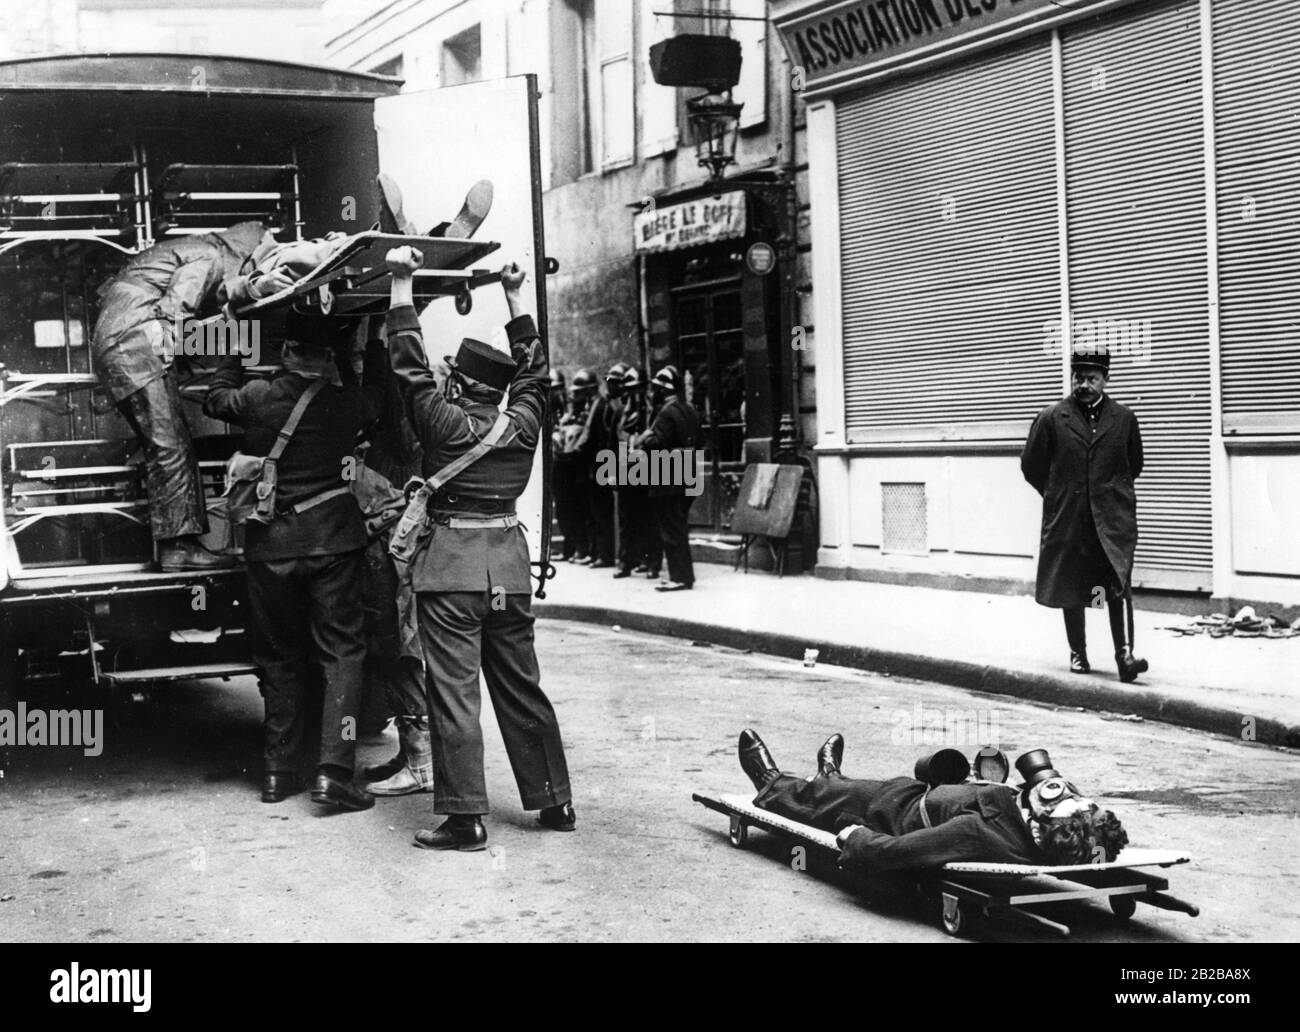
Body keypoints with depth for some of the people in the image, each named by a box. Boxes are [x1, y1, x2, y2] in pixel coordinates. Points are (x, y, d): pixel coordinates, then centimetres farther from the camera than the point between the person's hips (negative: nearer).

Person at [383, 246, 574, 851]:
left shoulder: (444, 423, -10)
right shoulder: (522, 425, 3)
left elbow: (410, 365, -4)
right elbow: (534, 370, 19)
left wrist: (402, 284, 1)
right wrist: (515, 297, 27)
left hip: (449, 565, -5)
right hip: (509, 562, 5)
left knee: (454, 692, -2)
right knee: (521, 687, 14)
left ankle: (465, 818, -3)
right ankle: (554, 801, 20)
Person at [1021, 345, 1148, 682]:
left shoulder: (1124, 419, 5)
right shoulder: (1051, 418, 0)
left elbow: (1134, 466, 18)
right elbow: (1031, 465, 8)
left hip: (1112, 518, 0)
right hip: (1067, 519, 1)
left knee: (1120, 582, -17)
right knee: (1069, 589, 7)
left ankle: (1124, 654, -18)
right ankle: (1078, 653, 22)